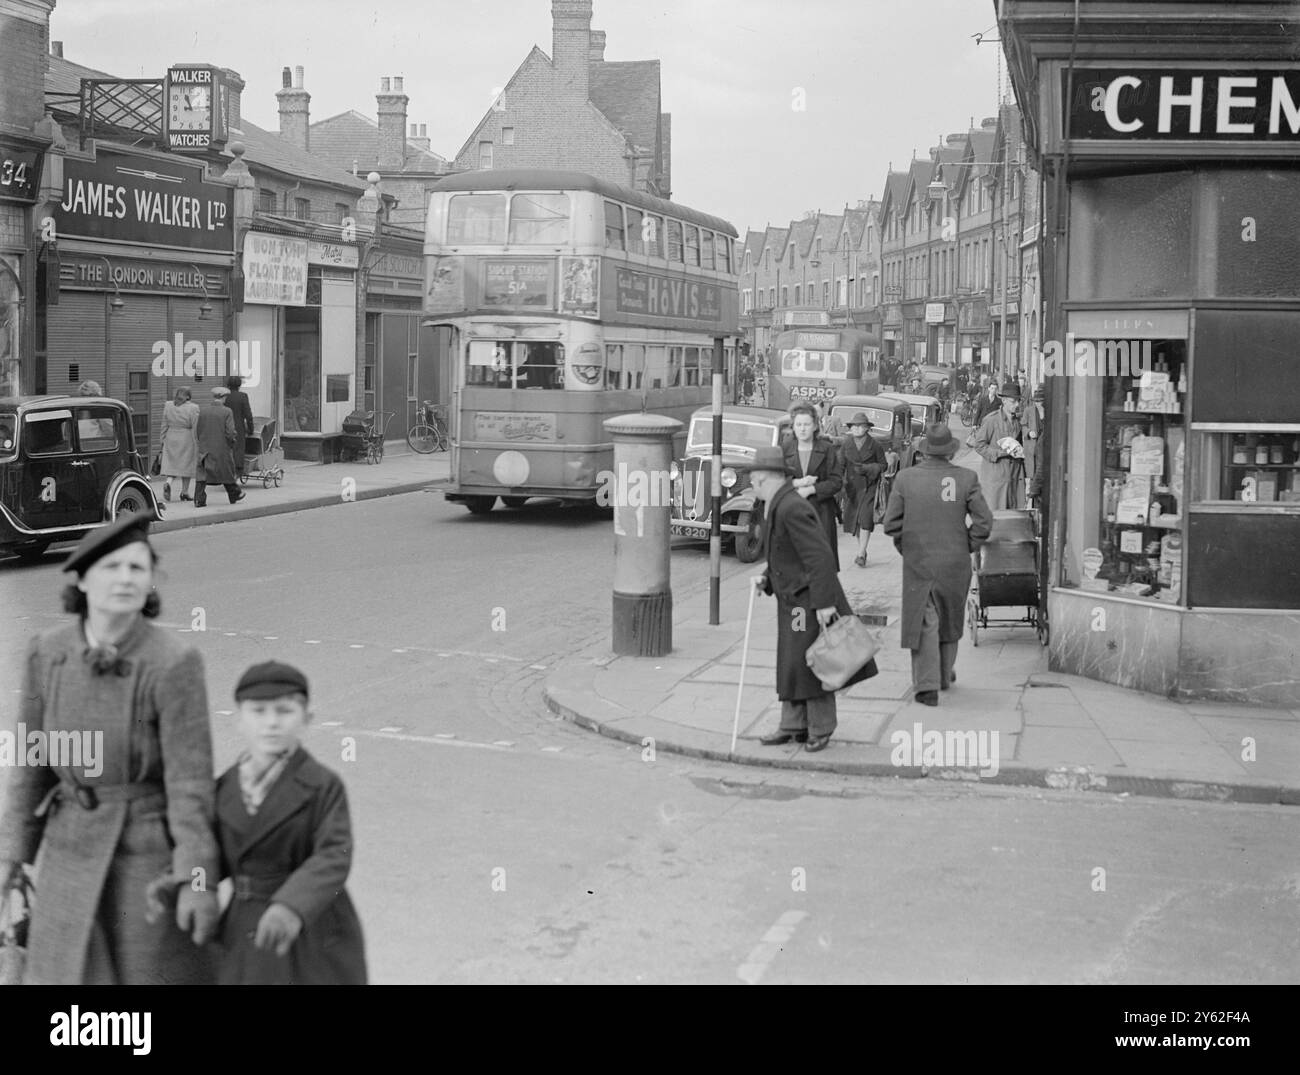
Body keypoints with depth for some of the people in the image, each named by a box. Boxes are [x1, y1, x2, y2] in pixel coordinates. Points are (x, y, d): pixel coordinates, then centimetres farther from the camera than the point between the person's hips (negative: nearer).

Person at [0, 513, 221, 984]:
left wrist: (199, 881, -17)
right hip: (73, 848, 4)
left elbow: (191, 775, -17)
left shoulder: (174, 661, -19)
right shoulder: (47, 653, -6)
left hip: (153, 847, -4)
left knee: (158, 975, 8)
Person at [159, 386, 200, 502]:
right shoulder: (193, 408, -8)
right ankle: (184, 491, 12)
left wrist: (163, 441, 14)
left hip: (171, 439, 3)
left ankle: (167, 482, -20)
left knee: (170, 463, 6)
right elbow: (195, 428, -8)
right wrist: (197, 444, -2)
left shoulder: (167, 406, 3)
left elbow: (164, 426, 7)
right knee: (187, 465, 8)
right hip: (187, 440, -3)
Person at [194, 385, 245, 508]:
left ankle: (199, 499, -9)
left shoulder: (202, 411, 0)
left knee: (202, 474, 2)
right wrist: (232, 443, 3)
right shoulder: (227, 412, -11)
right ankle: (234, 495, 31)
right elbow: (230, 432, -14)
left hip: (204, 449, 2)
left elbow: (196, 431, 3)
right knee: (227, 473, 14)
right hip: (222, 449, -2)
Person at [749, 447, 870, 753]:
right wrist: (767, 578, 7)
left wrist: (823, 603, -26)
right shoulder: (780, 506, 12)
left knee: (809, 665, -2)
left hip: (809, 601, -10)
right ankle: (794, 726, 22)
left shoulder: (792, 508, -21)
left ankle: (820, 730, 8)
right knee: (790, 664, 13)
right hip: (791, 600, 10)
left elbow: (819, 556, -25)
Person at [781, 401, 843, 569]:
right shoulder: (784, 449, 7)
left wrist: (810, 489, -12)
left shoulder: (827, 449, 3)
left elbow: (837, 482, -2)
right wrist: (797, 483, -12)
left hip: (821, 513, -1)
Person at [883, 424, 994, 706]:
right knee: (949, 618, 20)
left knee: (924, 622, 5)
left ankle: (927, 686, -1)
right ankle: (944, 675, 33)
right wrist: (968, 546, 5)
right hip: (955, 563, 1)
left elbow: (891, 524, -6)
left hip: (918, 563, -1)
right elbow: (984, 521, -10)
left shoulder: (905, 478, -8)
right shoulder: (966, 478, -10)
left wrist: (905, 548, 9)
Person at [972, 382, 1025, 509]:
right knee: (997, 513, -5)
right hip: (996, 475, -6)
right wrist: (1003, 452, -15)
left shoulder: (1018, 421, 10)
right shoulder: (991, 420, -8)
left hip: (1015, 475, 6)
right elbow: (979, 445, -8)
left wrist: (1020, 451, 2)